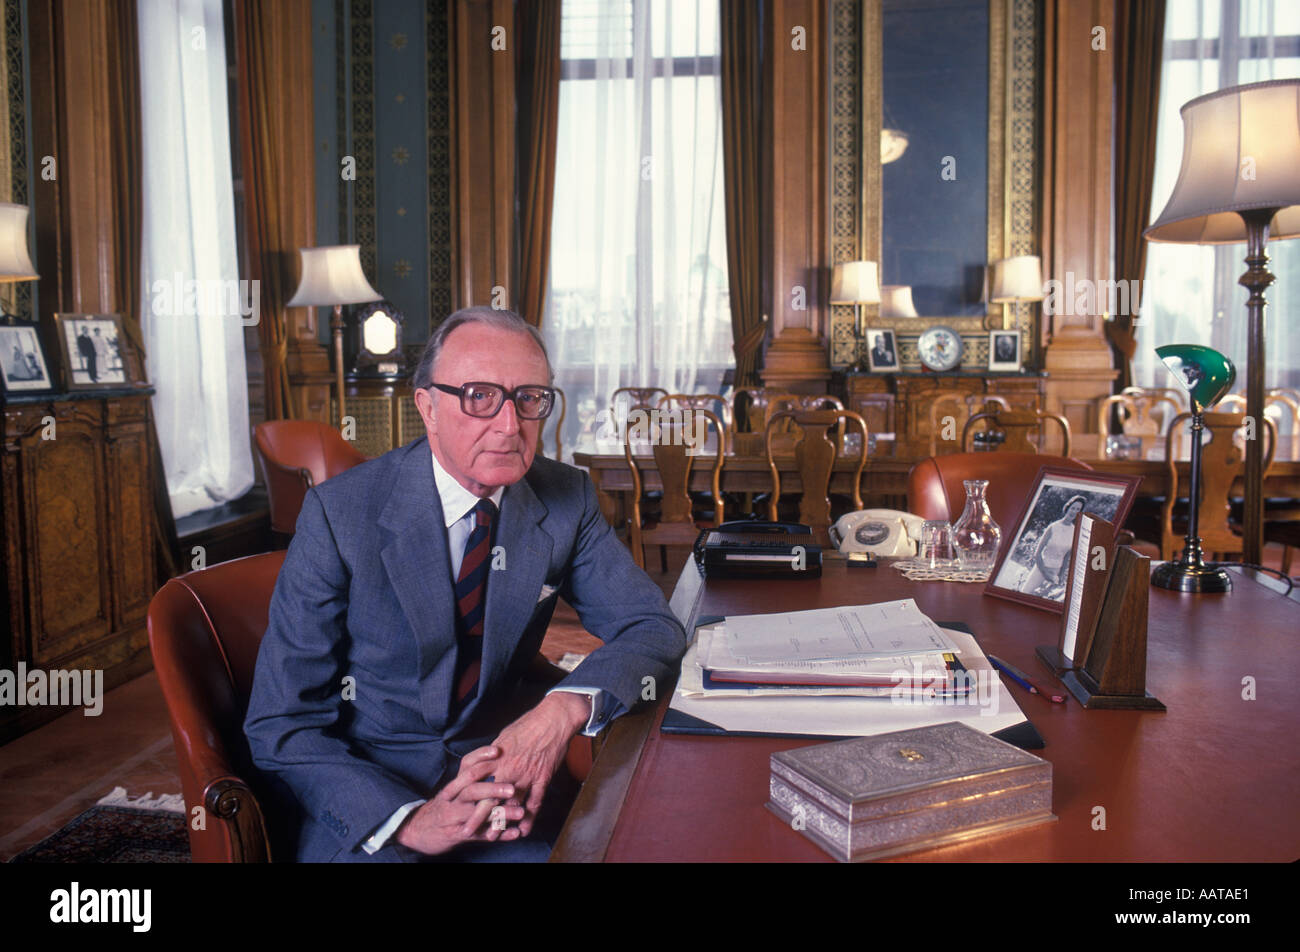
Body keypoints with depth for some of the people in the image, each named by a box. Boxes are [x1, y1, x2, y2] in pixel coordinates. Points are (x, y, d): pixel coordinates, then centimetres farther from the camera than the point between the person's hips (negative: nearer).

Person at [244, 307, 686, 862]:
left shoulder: (566, 500, -4)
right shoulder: (339, 514, -13)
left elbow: (653, 626, 0)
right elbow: (281, 724, -11)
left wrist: (567, 707, -20)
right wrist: (410, 819, -26)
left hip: (501, 781, 3)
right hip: (367, 792, -3)